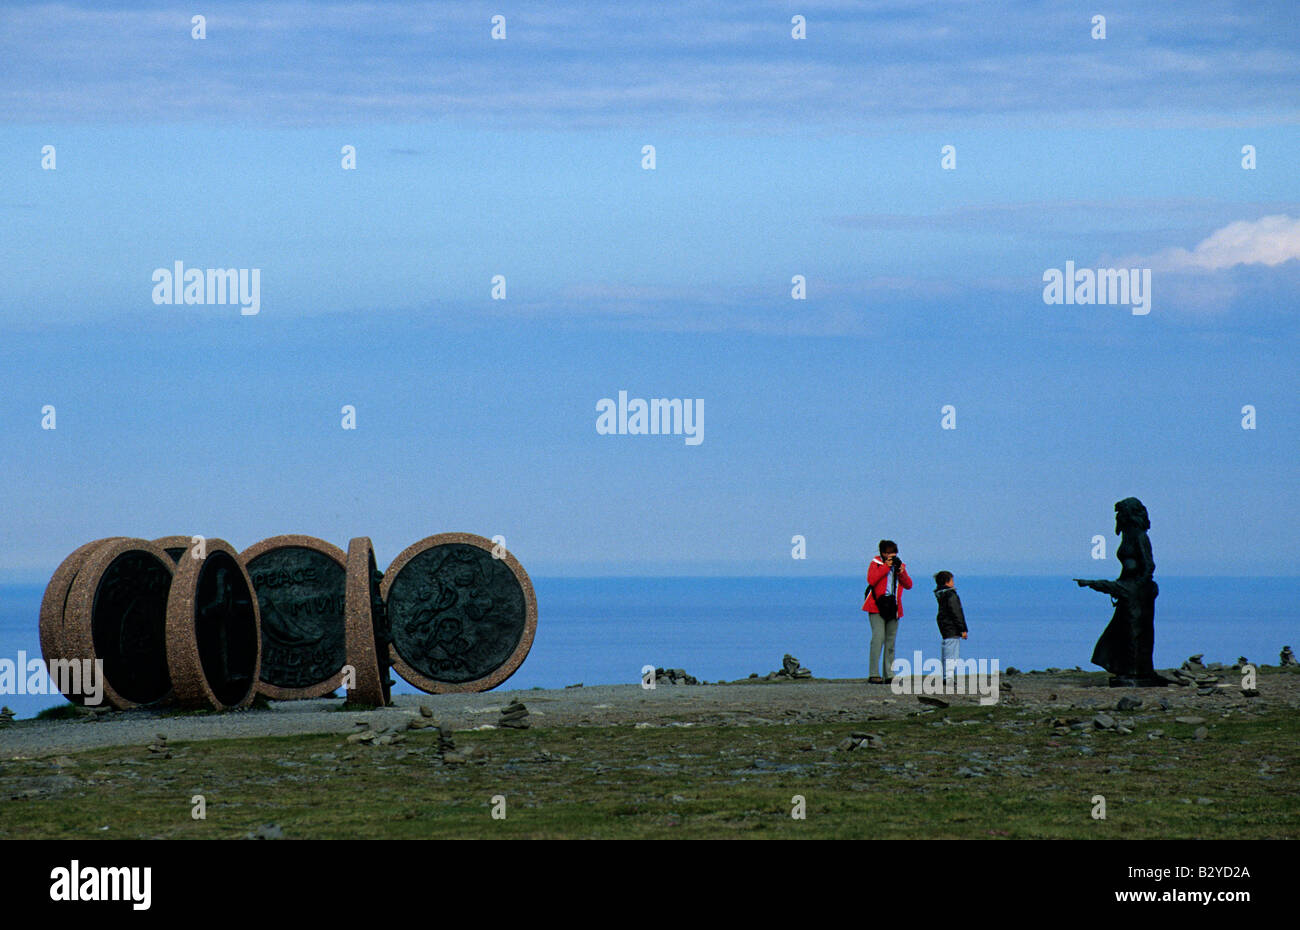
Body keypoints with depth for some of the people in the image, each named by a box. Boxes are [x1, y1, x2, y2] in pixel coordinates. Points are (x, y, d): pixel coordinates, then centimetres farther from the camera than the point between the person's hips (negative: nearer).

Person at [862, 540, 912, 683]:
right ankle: (874, 675, -18)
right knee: (878, 637, -16)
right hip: (877, 606, -5)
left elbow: (908, 585, 6)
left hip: (893, 607, 5)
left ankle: (889, 675, 10)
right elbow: (871, 580, -17)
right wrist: (886, 566, -15)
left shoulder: (899, 564, 14)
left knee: (890, 641, 6)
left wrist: (901, 572, -10)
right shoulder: (876, 563, 1)